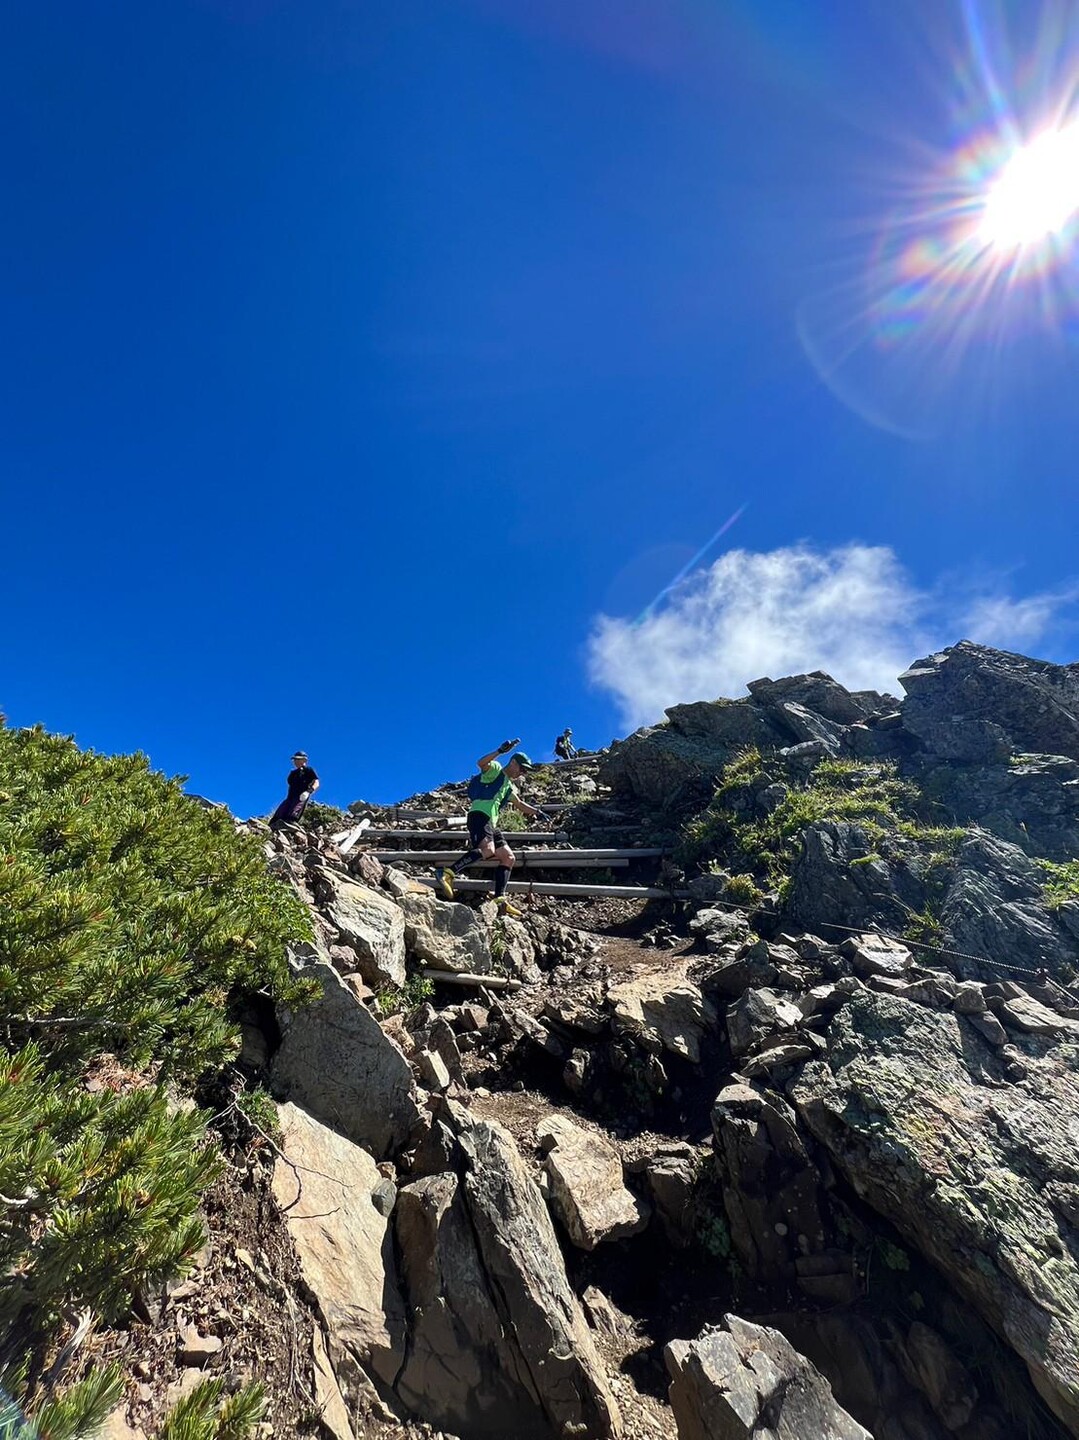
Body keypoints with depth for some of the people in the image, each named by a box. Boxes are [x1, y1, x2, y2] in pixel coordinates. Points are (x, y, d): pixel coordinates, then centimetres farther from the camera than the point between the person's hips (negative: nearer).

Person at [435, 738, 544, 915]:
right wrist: (500, 751, -27)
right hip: (479, 815, -10)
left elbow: (520, 805, 42)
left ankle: (500, 899, -7)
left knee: (508, 857, 1)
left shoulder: (509, 786, 31)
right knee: (487, 849, -33)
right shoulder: (495, 770, 5)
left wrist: (536, 811, 34)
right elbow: (481, 763, -16)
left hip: (491, 823, 10)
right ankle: (447, 873, -35)